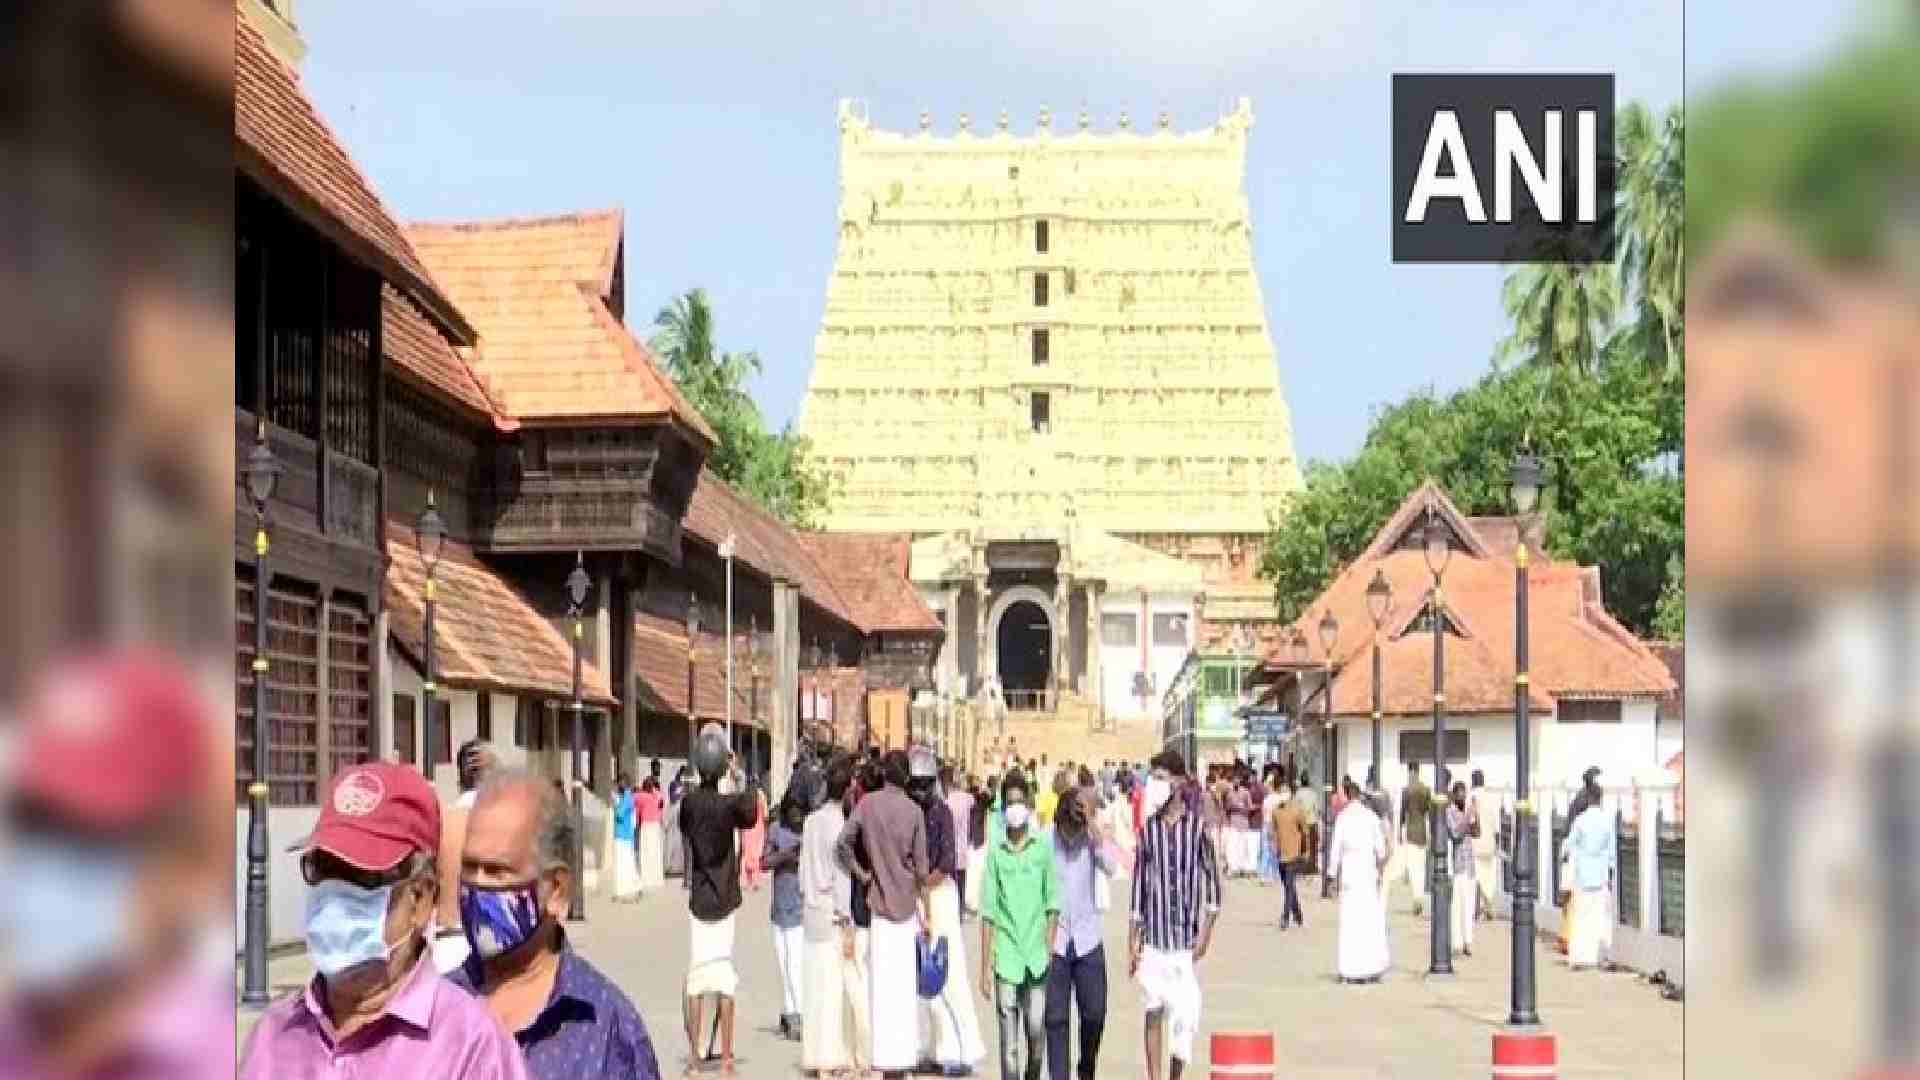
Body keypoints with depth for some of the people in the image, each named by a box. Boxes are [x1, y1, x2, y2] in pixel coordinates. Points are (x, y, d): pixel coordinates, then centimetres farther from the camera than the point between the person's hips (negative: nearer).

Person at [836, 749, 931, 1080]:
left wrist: (860, 874, 6)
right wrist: (926, 912, 6)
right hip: (907, 903, 0)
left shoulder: (867, 803, -3)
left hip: (880, 900, 0)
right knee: (905, 983, 5)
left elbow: (842, 844, -9)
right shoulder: (914, 811, -3)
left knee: (882, 981, 2)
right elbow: (921, 867, -1)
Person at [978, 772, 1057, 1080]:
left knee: (1037, 1029, 5)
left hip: (1037, 957, 0)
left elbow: (1053, 904, 5)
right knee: (1009, 1037, 0)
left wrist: (1050, 947, -3)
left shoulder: (1043, 849, 2)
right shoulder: (996, 853, 1)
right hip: (1006, 958, 0)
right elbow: (988, 913, 3)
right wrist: (985, 964, 1)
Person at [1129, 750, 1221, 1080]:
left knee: (1185, 1013, -1)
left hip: (1186, 935, -2)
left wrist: (1206, 930, -6)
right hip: (1154, 936, 2)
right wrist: (1132, 941, 5)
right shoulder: (1150, 827, 4)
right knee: (1154, 1012, 6)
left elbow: (1212, 877, 1)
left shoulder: (1197, 825, -2)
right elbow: (1139, 882, 7)